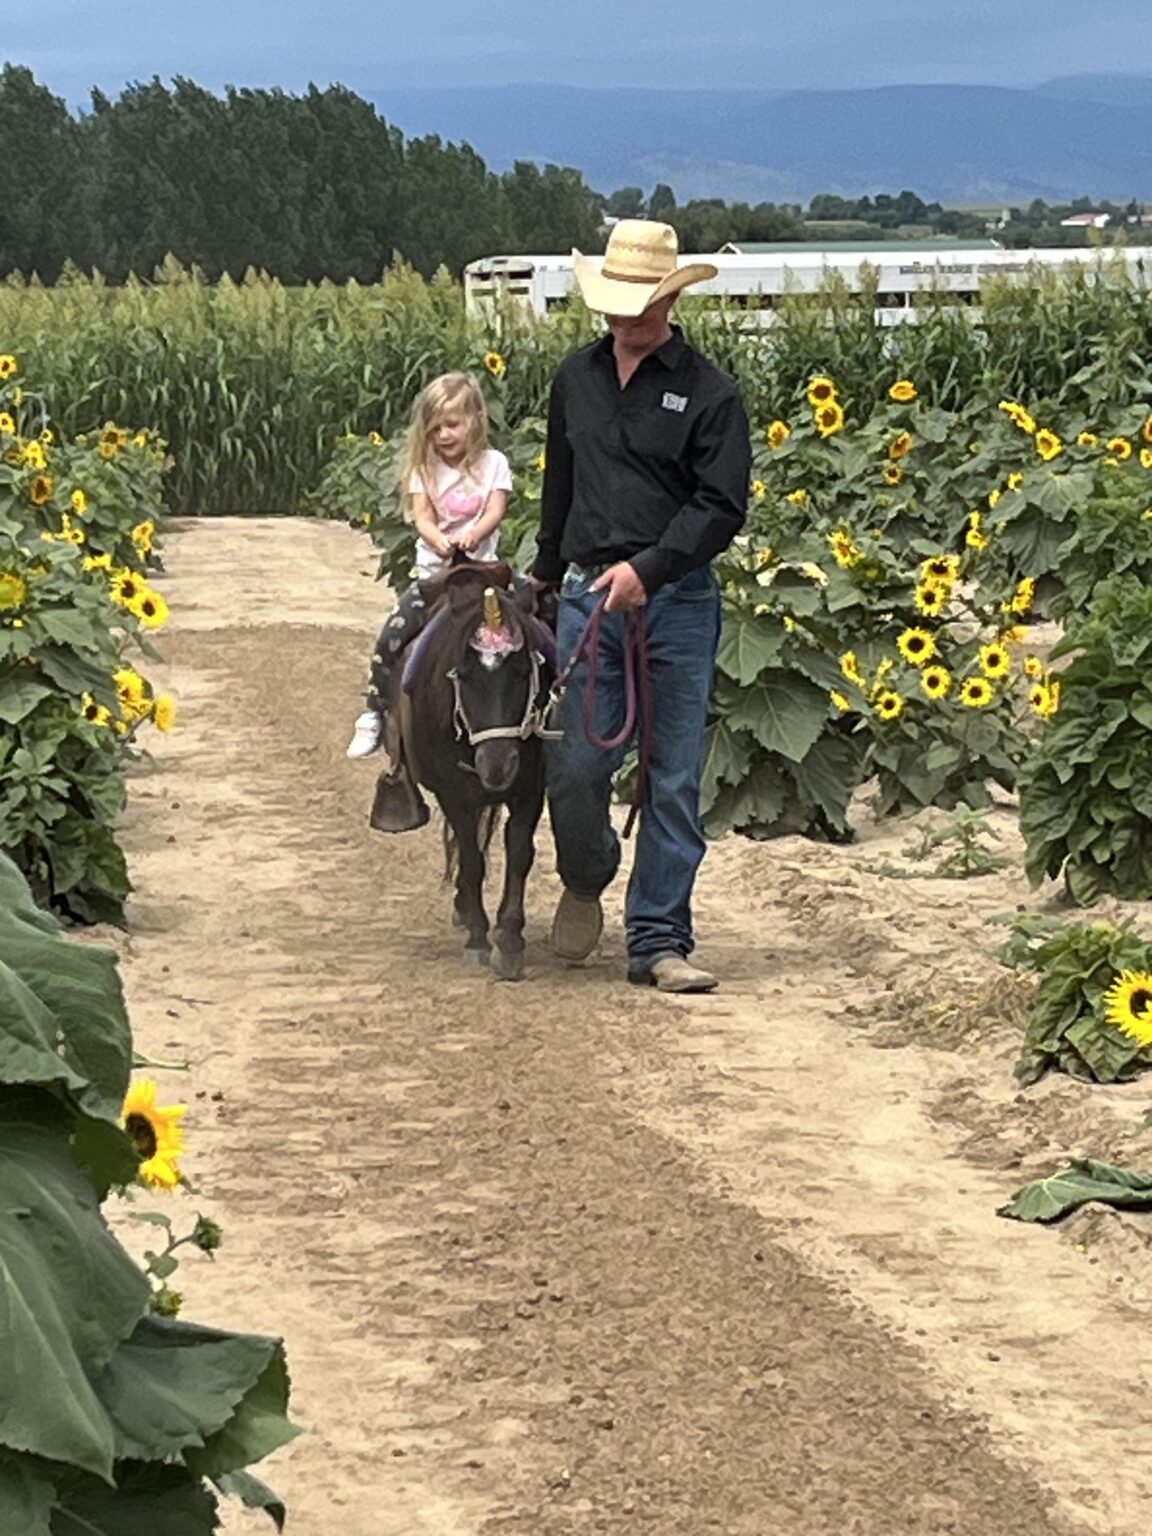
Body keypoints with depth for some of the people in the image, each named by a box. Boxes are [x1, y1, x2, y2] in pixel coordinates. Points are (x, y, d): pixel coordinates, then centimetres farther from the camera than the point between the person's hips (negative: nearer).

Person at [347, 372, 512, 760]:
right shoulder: (425, 468, 7)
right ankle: (375, 715, -4)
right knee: (391, 636, -14)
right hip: (434, 570, 2)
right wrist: (439, 541, -28)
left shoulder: (493, 464, 3)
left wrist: (472, 535, -31)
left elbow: (495, 510, -9)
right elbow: (422, 517, -4)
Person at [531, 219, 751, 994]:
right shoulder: (576, 379, 11)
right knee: (576, 766, -2)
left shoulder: (709, 392, -4)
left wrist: (648, 568, -20)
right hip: (588, 592, 3)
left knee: (675, 779, 1)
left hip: (677, 600, -3)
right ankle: (585, 884, 29)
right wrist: (545, 574, 31)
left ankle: (659, 941, 8)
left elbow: (722, 507, -9)